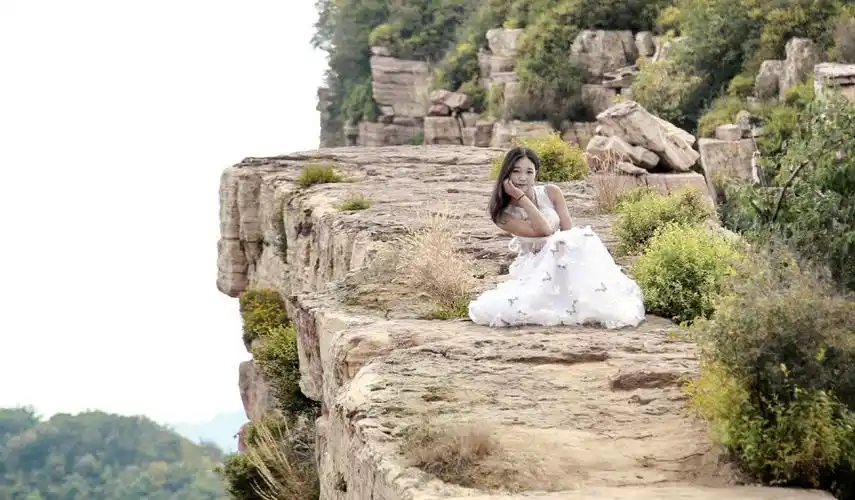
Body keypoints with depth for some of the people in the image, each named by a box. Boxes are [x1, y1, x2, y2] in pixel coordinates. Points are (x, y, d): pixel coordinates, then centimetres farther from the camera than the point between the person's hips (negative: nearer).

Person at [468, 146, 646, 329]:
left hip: (561, 255, 1)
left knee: (583, 239, -30)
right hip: (532, 266, -1)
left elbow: (569, 231, -7)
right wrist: (520, 196, -26)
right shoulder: (503, 214, -13)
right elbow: (543, 230, -25)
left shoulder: (551, 193, -5)